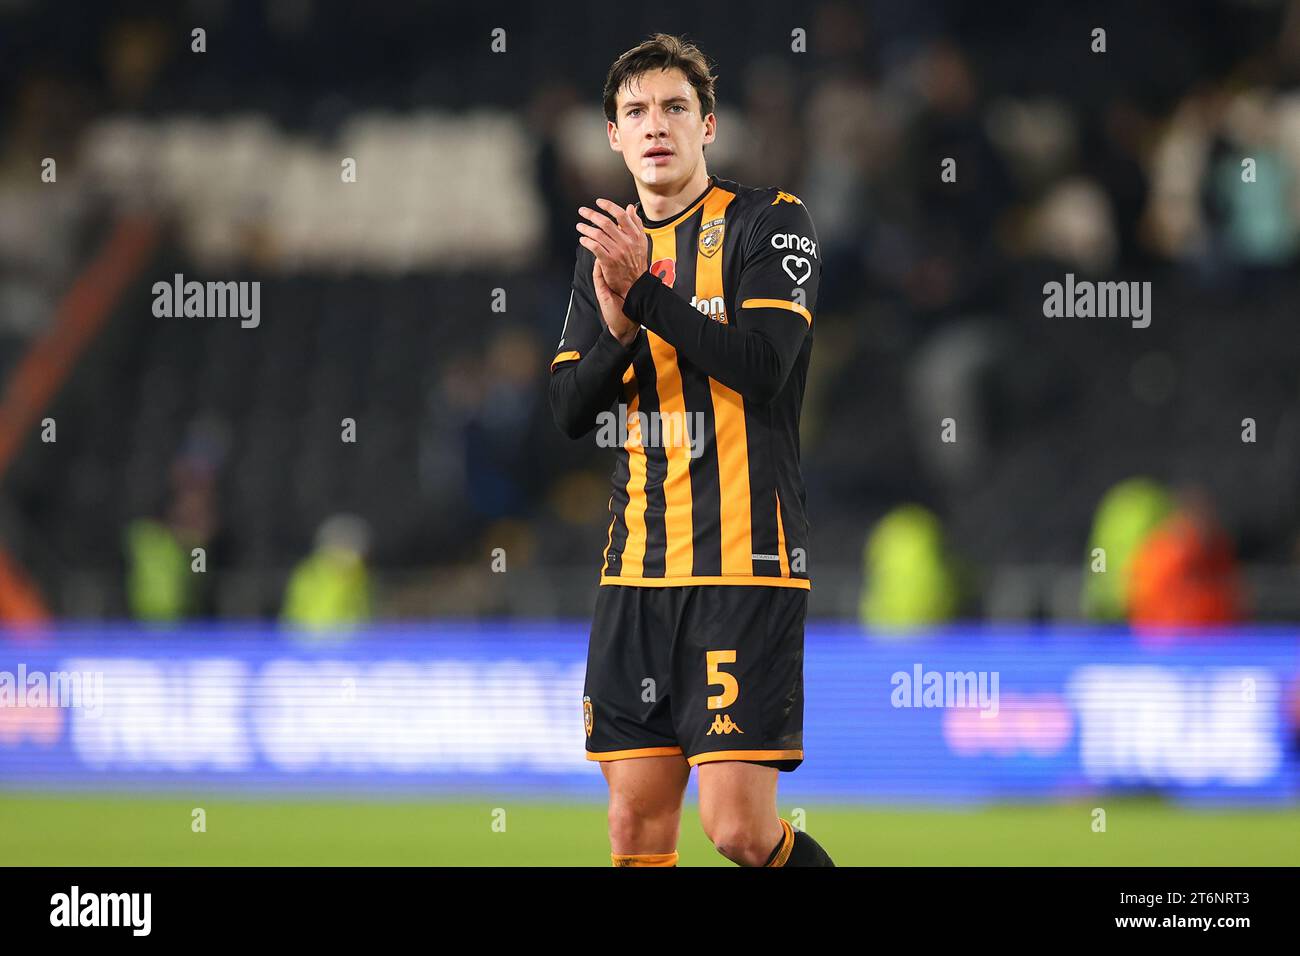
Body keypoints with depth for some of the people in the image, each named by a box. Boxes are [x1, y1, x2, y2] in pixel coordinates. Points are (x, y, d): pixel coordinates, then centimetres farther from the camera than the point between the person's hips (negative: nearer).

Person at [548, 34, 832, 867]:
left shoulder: (770, 222, -2)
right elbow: (570, 411, 11)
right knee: (637, 827, 2)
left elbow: (763, 365, -16)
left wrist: (644, 289, -19)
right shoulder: (608, 246, 16)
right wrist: (617, 327, -8)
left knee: (741, 827, -13)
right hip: (638, 573, 6)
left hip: (743, 563, -6)